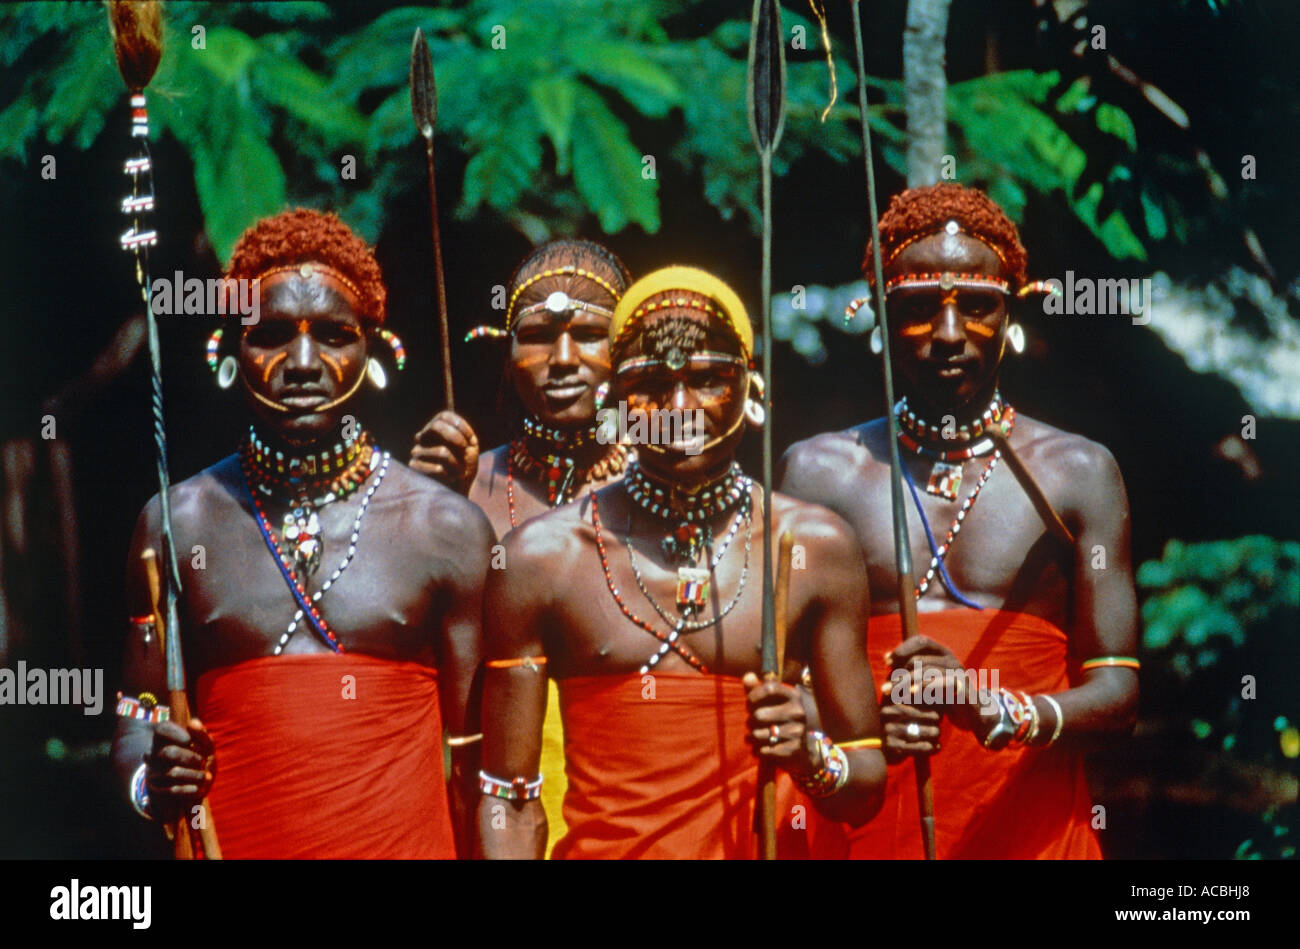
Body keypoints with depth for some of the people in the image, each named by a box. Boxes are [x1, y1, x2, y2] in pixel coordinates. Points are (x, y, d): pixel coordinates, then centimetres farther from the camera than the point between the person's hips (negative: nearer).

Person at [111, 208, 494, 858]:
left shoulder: (446, 528, -2)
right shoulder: (177, 524, 0)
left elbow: (477, 760, -2)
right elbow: (135, 725, 6)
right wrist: (151, 782, -14)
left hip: (405, 841, -1)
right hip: (231, 842, 1)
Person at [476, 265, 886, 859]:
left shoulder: (816, 547, 5)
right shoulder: (540, 557, 3)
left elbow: (864, 790, 9)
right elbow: (507, 799, 6)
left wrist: (811, 758, -10)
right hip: (599, 845, 0)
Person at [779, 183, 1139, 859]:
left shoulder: (1077, 473, 3)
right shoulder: (819, 472, 4)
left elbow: (1115, 692, -3)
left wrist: (995, 709, -20)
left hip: (1032, 827, 0)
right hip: (868, 829, 0)